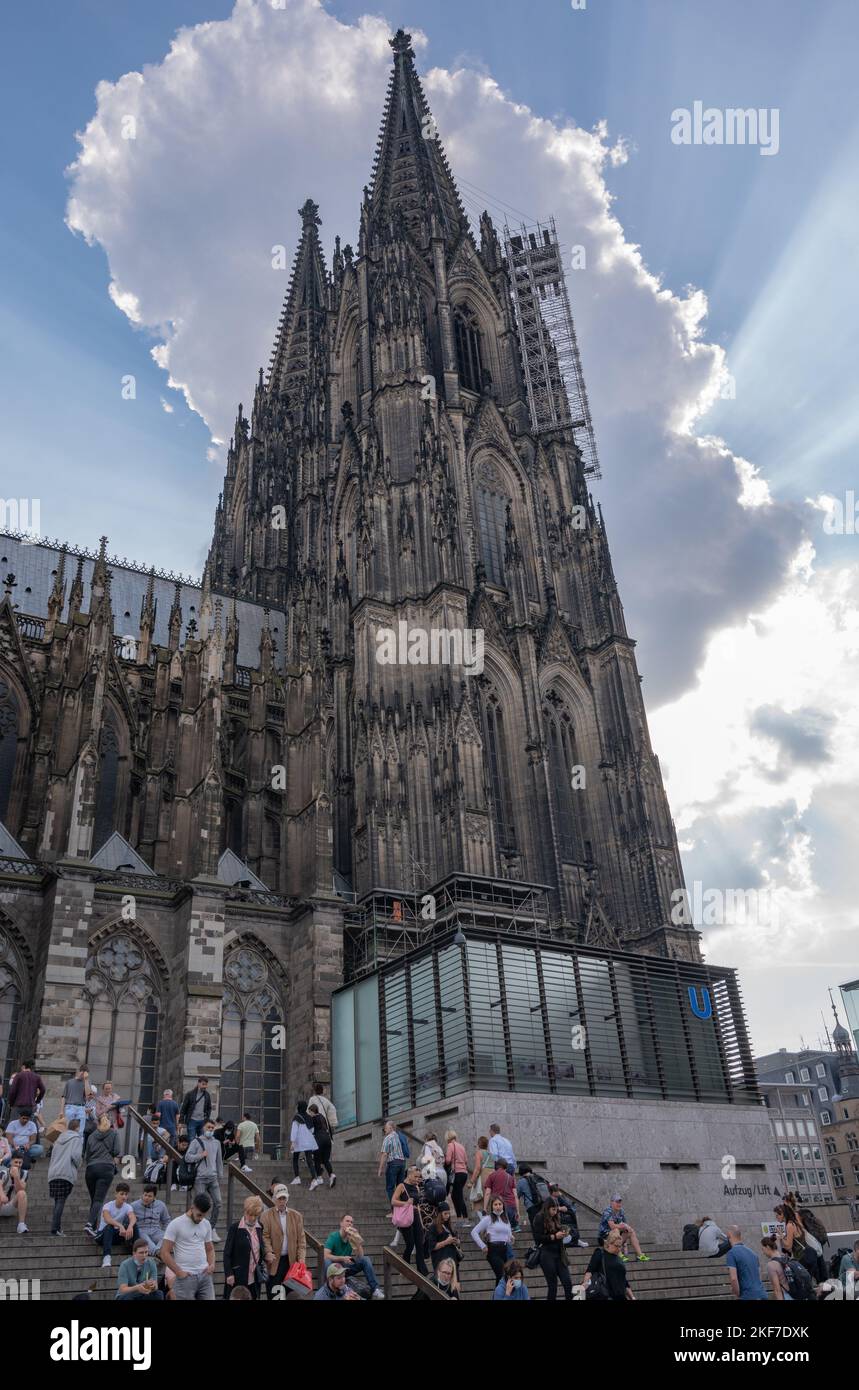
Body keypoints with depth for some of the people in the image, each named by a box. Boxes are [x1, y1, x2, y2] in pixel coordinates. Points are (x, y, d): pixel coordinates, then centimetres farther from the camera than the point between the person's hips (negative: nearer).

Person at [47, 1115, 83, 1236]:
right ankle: (55, 1229, -15)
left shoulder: (60, 1137, 22)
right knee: (61, 1201, -8)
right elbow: (76, 1155, -8)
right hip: (67, 1173, -7)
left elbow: (53, 1155, 22)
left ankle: (57, 1227, 11)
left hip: (53, 1173, 7)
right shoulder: (77, 1138, 2)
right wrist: (77, 1166, 9)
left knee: (58, 1201, 12)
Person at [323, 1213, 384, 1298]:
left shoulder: (353, 1237, -1)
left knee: (366, 1259, -17)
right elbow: (325, 1255, -27)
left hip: (347, 1267, 4)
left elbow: (360, 1256, -9)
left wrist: (357, 1242, -25)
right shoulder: (333, 1236, -13)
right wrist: (342, 1258, -35)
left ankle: (374, 1289, -19)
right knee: (327, 1261, -37)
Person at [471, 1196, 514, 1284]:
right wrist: (483, 1246, -9)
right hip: (494, 1250, -6)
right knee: (502, 1276, -14)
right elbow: (474, 1232, -5)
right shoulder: (488, 1218, -2)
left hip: (505, 1250, 6)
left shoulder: (506, 1219, 15)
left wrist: (511, 1239, 0)